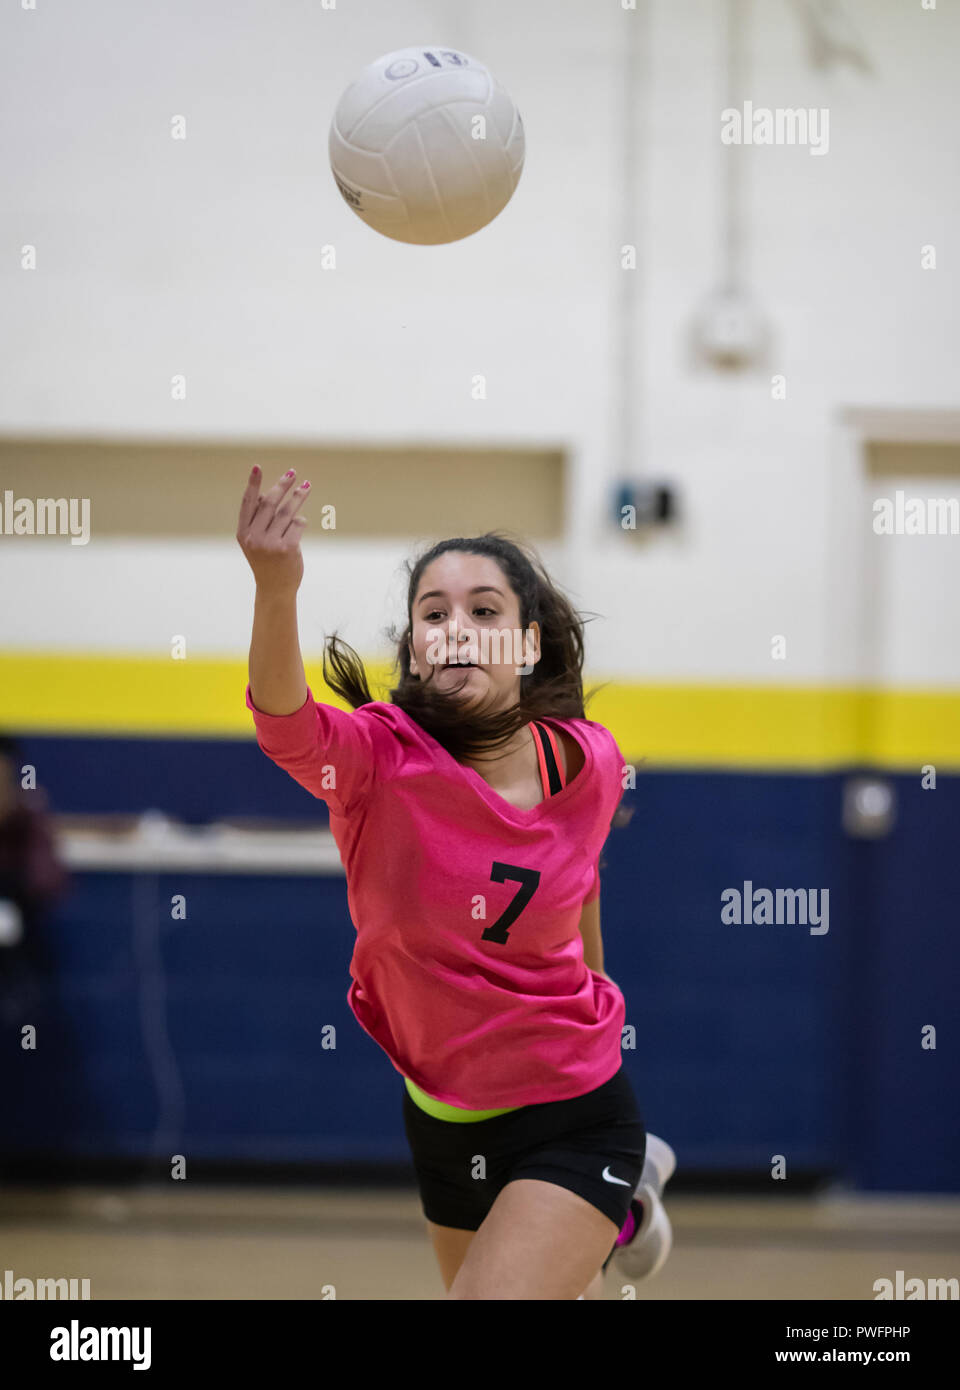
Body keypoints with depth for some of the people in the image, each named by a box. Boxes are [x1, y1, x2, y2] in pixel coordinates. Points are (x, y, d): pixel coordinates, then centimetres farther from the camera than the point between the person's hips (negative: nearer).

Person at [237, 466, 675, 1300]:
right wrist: (276, 589, -63)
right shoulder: (376, 758, -19)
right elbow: (286, 721, -43)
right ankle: (624, 1197, 54)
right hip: (444, 1119, 2)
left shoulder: (587, 763, -12)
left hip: (572, 1114, -2)